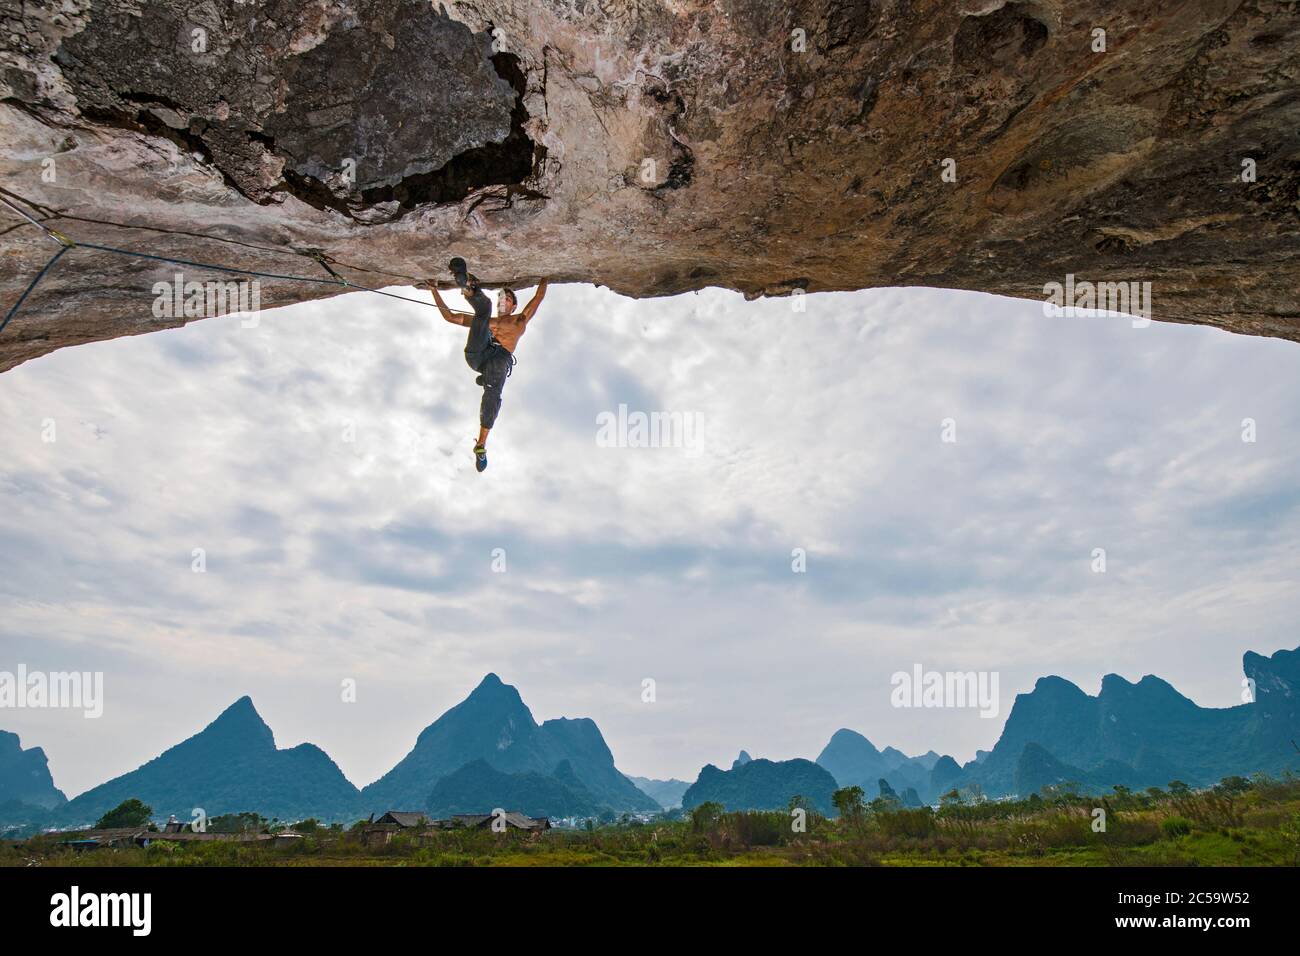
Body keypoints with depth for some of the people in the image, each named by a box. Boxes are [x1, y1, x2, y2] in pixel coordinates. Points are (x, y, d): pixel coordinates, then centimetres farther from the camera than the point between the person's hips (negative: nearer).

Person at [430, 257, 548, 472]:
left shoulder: (519, 320, 36)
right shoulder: (486, 321, 39)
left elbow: (538, 297, 29)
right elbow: (450, 316, 38)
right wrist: (434, 290, 35)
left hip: (500, 358, -1)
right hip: (476, 353, 1)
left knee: (492, 396, -25)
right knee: (484, 304, -13)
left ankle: (481, 445, -16)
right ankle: (468, 288, -47)